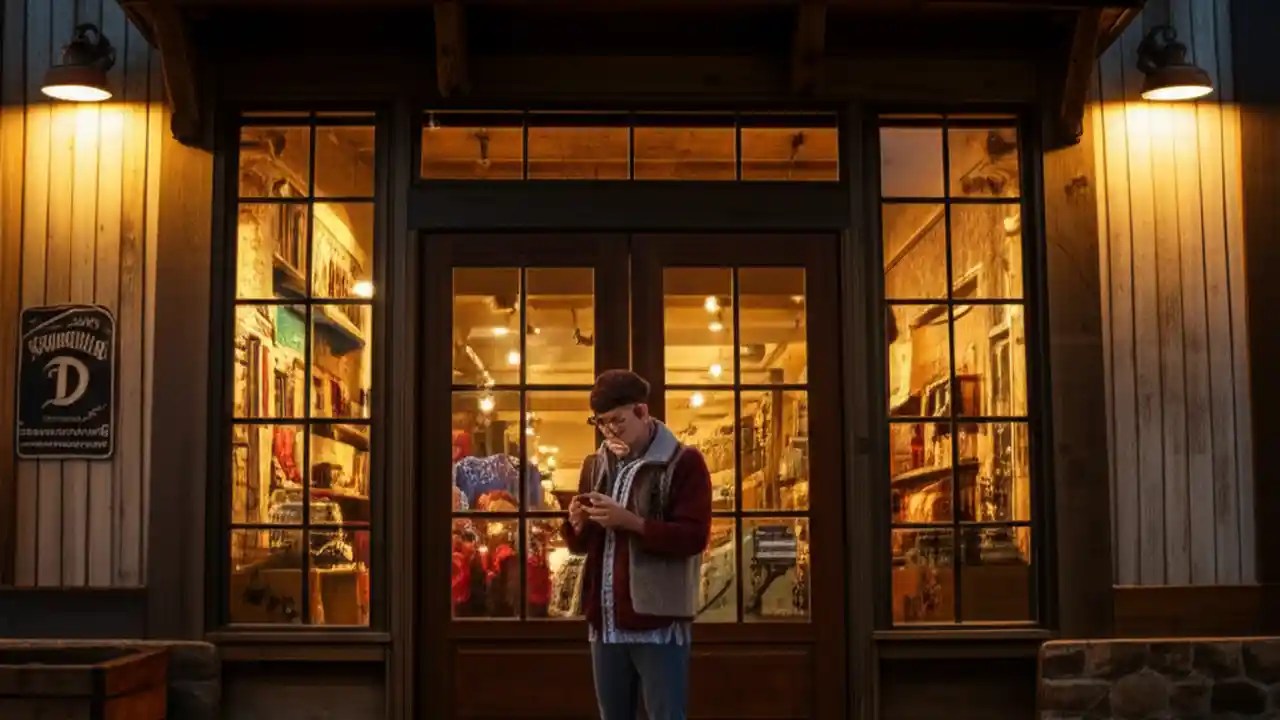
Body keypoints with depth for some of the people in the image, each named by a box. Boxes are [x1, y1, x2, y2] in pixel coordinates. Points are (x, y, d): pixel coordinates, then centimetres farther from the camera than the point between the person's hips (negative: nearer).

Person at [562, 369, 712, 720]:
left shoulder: (683, 462, -6)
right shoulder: (595, 465, 14)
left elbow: (693, 536, -14)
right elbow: (579, 544, 20)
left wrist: (629, 521, -23)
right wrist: (578, 523, -4)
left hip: (659, 623, -6)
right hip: (606, 623, 6)